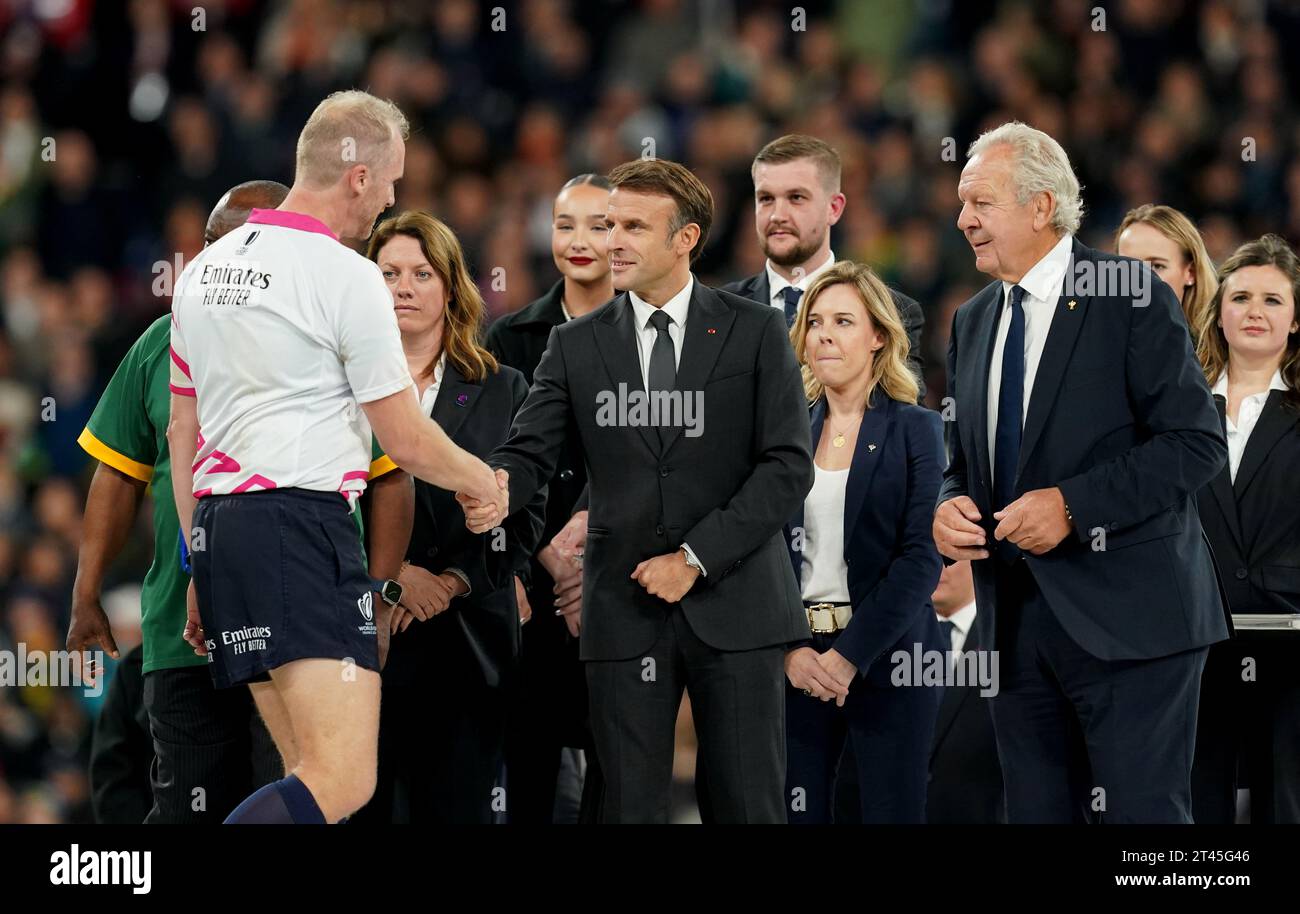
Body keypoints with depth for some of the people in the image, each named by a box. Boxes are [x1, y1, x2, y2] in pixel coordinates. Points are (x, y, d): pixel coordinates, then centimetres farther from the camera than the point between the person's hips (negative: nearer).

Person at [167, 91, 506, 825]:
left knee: (316, 774, 10)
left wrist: (200, 571, 24)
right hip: (302, 523, -9)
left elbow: (182, 433, 19)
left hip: (218, 522, 9)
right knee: (345, 783, -14)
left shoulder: (205, 270, 15)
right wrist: (484, 482, 16)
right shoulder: (346, 275, -8)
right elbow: (406, 440, -3)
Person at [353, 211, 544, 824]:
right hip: (365, 630, -1)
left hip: (468, 632, 1)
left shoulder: (502, 391, 12)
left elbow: (526, 512, 6)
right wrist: (391, 575, -11)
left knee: (458, 807, -2)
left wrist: (454, 580, -8)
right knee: (368, 805, -4)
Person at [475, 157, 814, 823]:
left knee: (750, 806, -2)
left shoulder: (754, 333, 4)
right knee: (630, 809, 0)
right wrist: (495, 488, -22)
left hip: (734, 603, -2)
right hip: (627, 611, 2)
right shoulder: (576, 345, 10)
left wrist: (696, 557, -10)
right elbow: (529, 453, 3)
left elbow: (789, 466, -2)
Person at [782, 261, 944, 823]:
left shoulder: (916, 429, 0)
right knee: (797, 813, 1)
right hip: (796, 664, 3)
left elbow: (921, 559, -8)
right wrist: (787, 650, -9)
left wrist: (850, 655, -14)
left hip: (884, 661, -3)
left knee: (892, 811, -2)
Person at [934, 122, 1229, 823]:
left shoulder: (1130, 298, -5)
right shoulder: (972, 323, 16)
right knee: (1036, 814, 7)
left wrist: (1072, 504, -18)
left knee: (1142, 814, -8)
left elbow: (1196, 443, -11)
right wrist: (950, 506, 0)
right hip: (1016, 621, 7)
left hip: (1124, 615, -7)